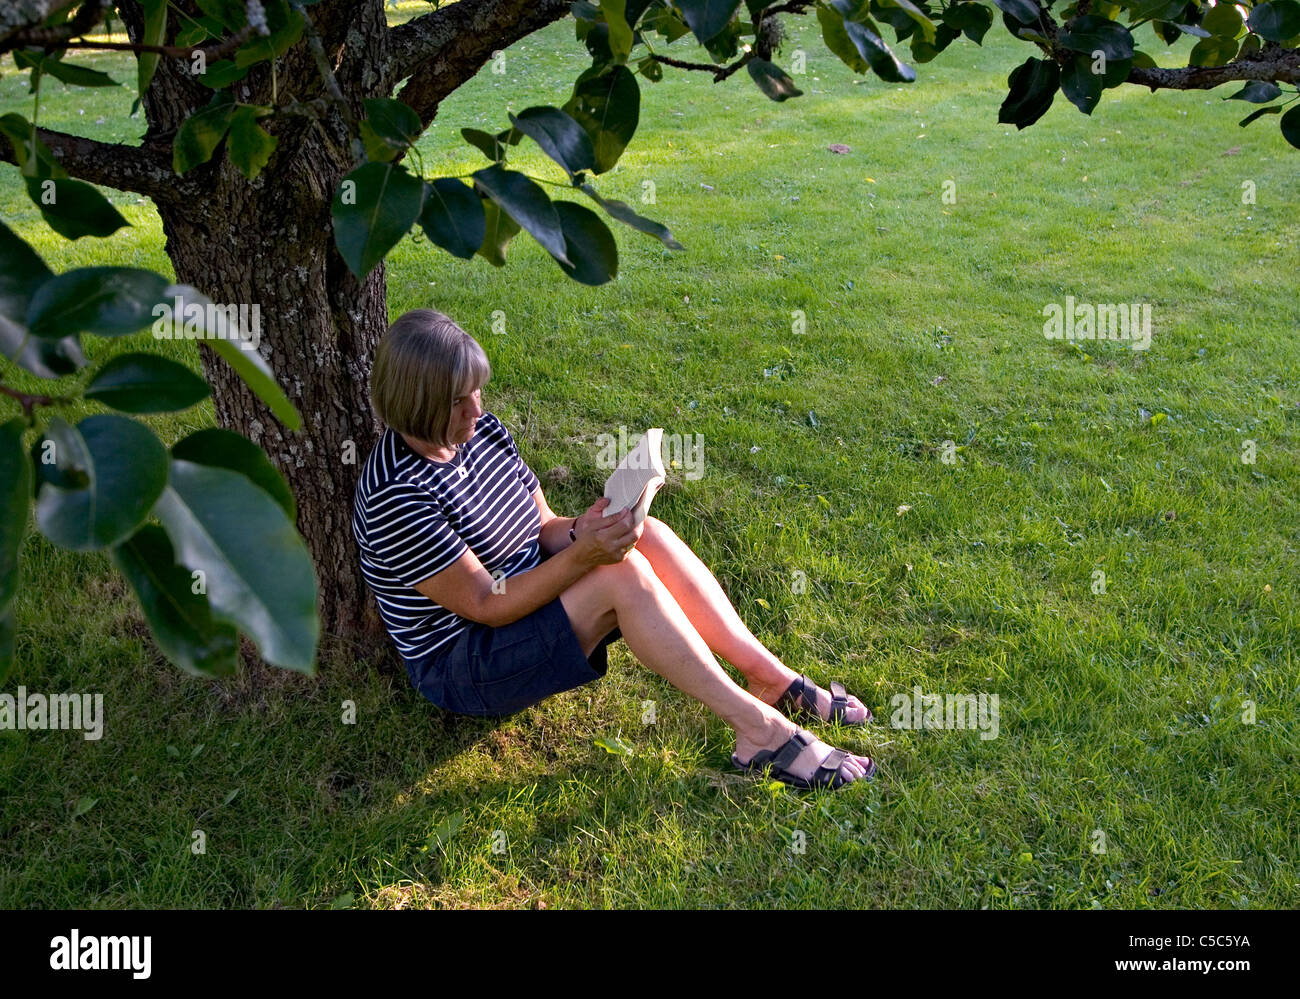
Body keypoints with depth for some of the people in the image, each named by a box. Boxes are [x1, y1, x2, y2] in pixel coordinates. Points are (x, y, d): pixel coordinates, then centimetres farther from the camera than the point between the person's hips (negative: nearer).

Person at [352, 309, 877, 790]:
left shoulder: (481, 429, 0)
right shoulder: (396, 497, -25)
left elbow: (540, 528, 5)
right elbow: (486, 606, -24)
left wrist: (581, 528, -18)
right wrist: (581, 555, -33)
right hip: (463, 668, -8)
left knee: (648, 535, -15)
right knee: (622, 574, -29)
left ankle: (772, 678, -13)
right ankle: (757, 727, -24)